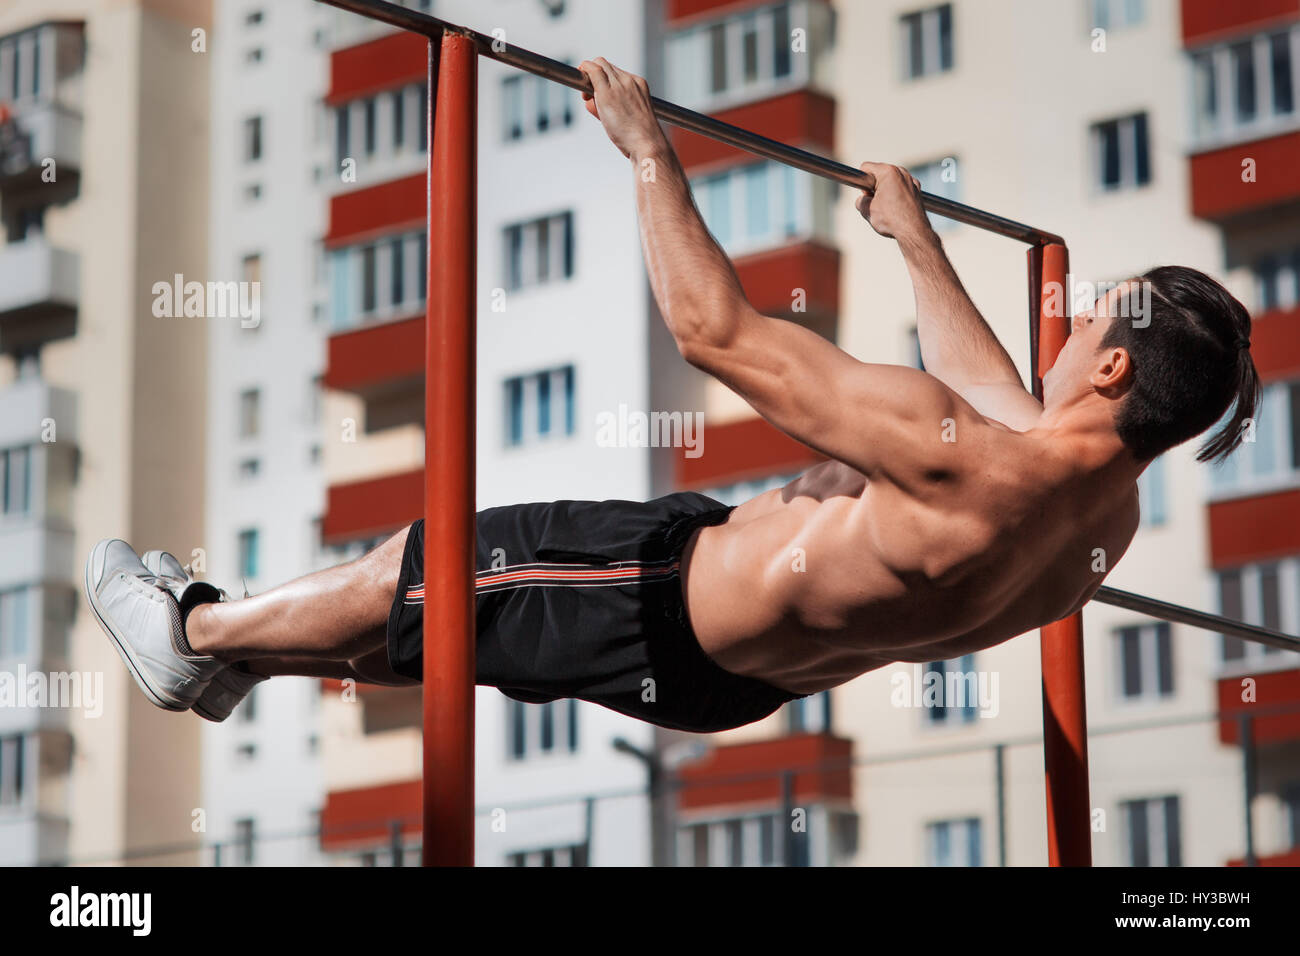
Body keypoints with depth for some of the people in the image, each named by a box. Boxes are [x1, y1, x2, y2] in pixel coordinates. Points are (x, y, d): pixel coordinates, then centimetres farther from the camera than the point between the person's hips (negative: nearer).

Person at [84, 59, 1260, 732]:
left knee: (424, 569, 13)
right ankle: (237, 651, 43)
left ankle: (199, 635, 36)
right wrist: (917, 240, 24)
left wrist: (652, 152, -22)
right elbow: (994, 386, 12)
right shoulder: (1108, 514, -12)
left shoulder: (954, 466, -39)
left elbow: (718, 330, -32)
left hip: (676, 619, -8)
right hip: (761, 673, 8)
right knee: (455, 588, 25)